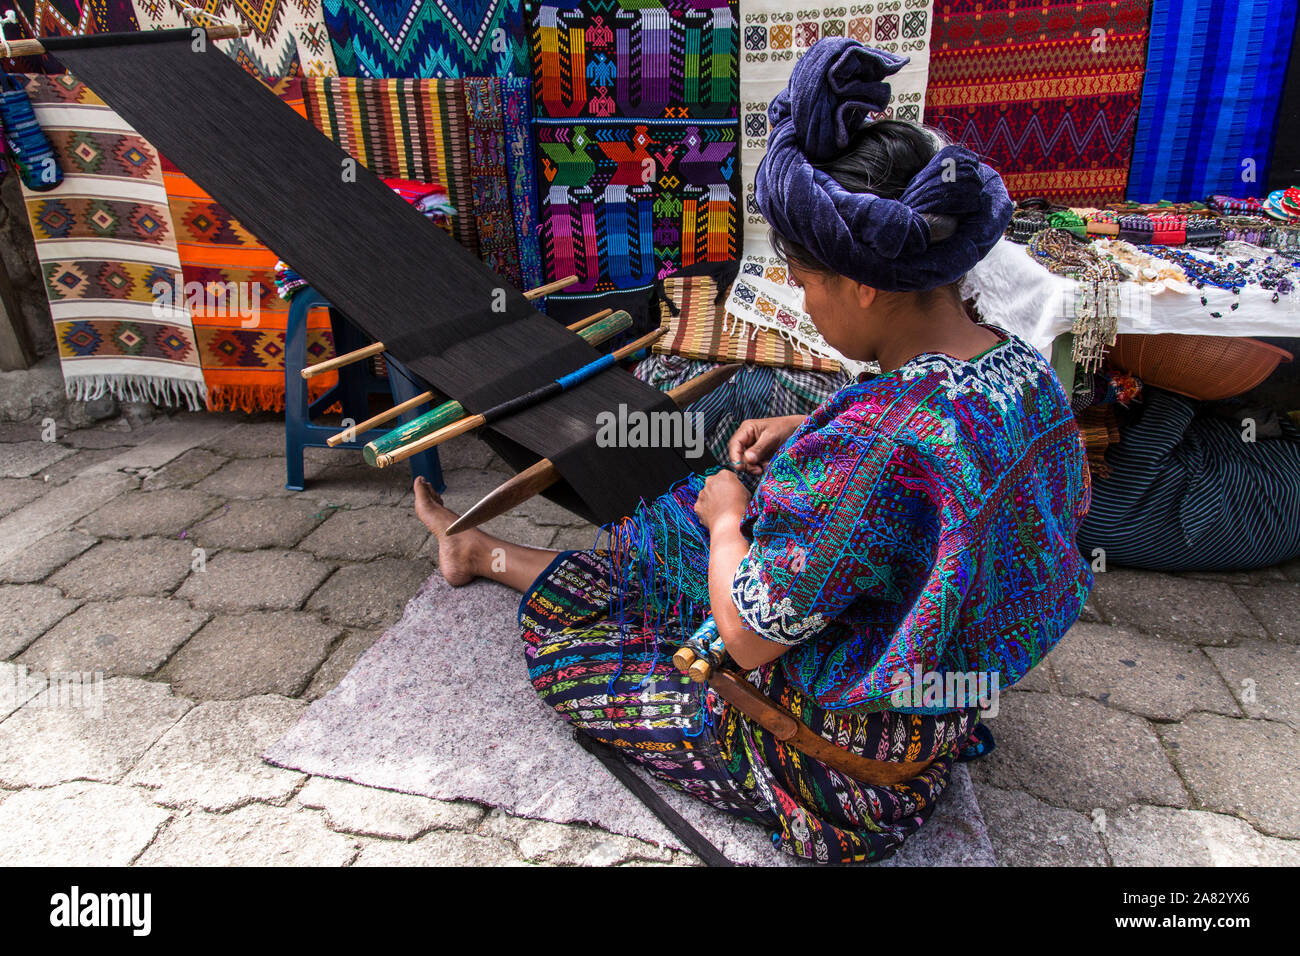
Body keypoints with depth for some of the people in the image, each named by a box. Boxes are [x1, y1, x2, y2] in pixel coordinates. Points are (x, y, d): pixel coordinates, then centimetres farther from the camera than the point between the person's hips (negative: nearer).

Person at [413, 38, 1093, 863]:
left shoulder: (869, 446, -39)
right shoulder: (1030, 374, -11)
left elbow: (748, 635, -28)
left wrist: (728, 517, -10)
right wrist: (812, 433, 3)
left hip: (842, 763, -7)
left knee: (565, 620, 12)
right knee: (659, 540, 20)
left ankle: (480, 554, 45)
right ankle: (482, 552, 44)